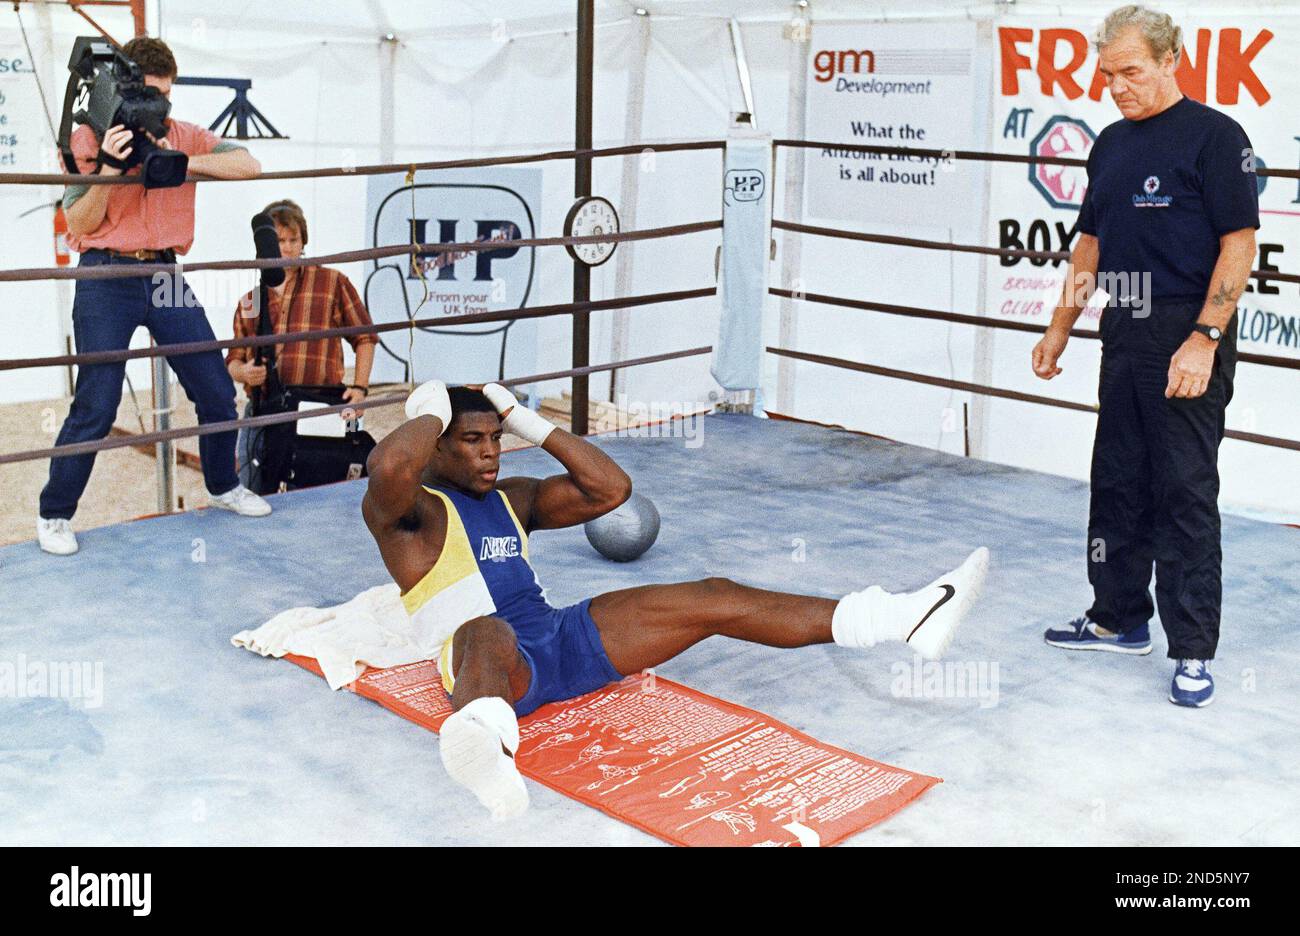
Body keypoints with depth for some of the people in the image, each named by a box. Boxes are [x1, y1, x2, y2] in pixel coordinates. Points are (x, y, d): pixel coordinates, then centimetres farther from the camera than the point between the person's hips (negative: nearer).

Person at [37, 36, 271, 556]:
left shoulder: (184, 136, 7)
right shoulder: (89, 137, -2)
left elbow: (248, 165, -8)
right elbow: (81, 225, -5)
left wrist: (178, 161, -18)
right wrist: (109, 167, -20)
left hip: (165, 276, 4)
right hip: (107, 278, -4)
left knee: (217, 391, 8)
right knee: (96, 406, -7)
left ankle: (224, 486, 31)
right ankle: (54, 515, 7)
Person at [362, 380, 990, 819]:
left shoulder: (513, 497, 22)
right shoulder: (410, 512, 0)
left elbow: (610, 489, 15)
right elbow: (386, 468, -26)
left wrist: (527, 422, 12)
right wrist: (433, 412, -6)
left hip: (563, 638, 7)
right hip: (495, 660, -7)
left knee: (714, 598, -6)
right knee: (488, 632, -46)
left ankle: (909, 619, -10)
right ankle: (486, 757, -86)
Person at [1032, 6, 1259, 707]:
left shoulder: (1214, 135, -7)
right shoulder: (1111, 143, 15)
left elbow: (1239, 243, -12)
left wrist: (1204, 339, -20)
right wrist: (1060, 329, 18)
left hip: (1186, 341, -7)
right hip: (1124, 335, 8)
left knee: (1185, 494, -4)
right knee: (1117, 484, 13)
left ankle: (1193, 651, 5)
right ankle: (1120, 618, 27)